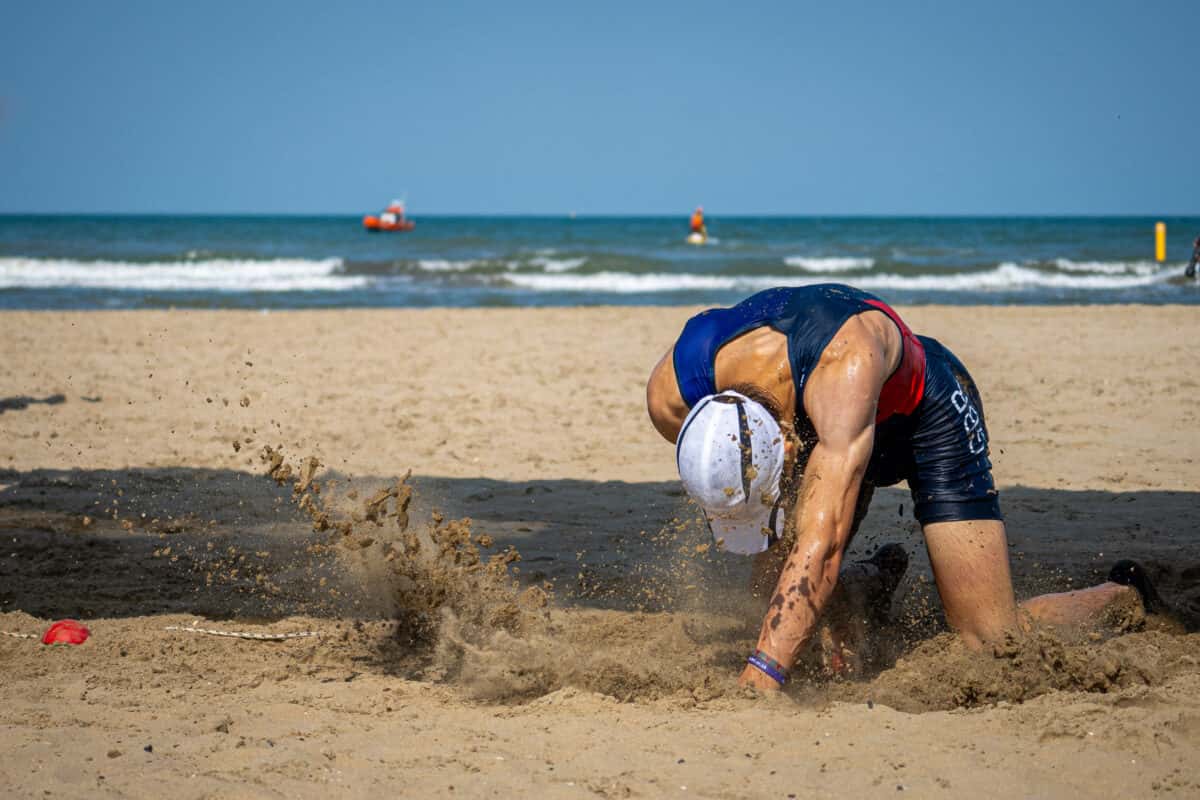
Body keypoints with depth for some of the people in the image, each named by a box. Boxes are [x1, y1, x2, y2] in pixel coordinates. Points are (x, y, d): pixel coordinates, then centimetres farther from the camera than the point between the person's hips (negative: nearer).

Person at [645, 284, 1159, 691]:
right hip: (814, 423, 5)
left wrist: (762, 674, -59)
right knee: (779, 595, -9)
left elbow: (821, 543, -54)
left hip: (928, 412, -5)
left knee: (997, 644, -11)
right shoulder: (670, 397, -29)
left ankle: (1124, 596, 20)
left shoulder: (844, 366, -48)